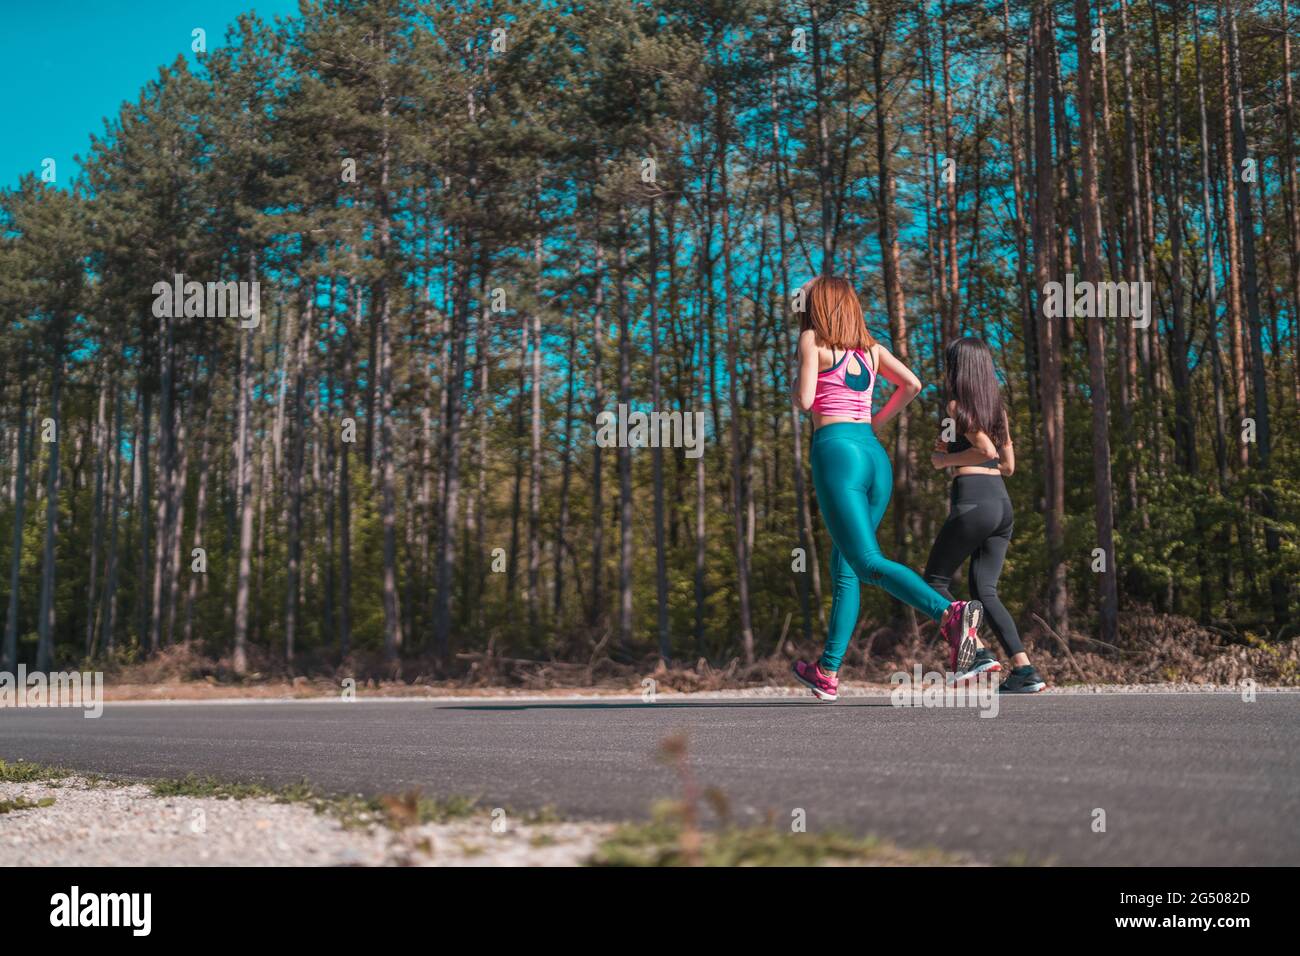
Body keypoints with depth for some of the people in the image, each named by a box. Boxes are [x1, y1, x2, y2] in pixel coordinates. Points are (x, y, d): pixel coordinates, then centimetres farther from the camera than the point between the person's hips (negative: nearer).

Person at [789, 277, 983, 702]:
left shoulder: (812, 340, 2)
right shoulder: (870, 348, 18)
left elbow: (805, 400, -6)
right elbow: (911, 384, 10)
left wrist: (793, 386, 16)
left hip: (836, 448, -7)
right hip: (875, 454, 7)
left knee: (868, 563, -16)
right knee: (843, 568, 12)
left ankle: (950, 613, -38)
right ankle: (827, 673, 15)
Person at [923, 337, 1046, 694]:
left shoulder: (958, 405, -2)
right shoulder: (997, 409, 20)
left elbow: (986, 449, -15)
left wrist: (946, 460, -1)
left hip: (972, 500, -8)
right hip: (1003, 502, 8)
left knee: (935, 580, 5)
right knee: (984, 590, 7)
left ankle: (977, 652, -9)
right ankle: (1025, 671, -4)